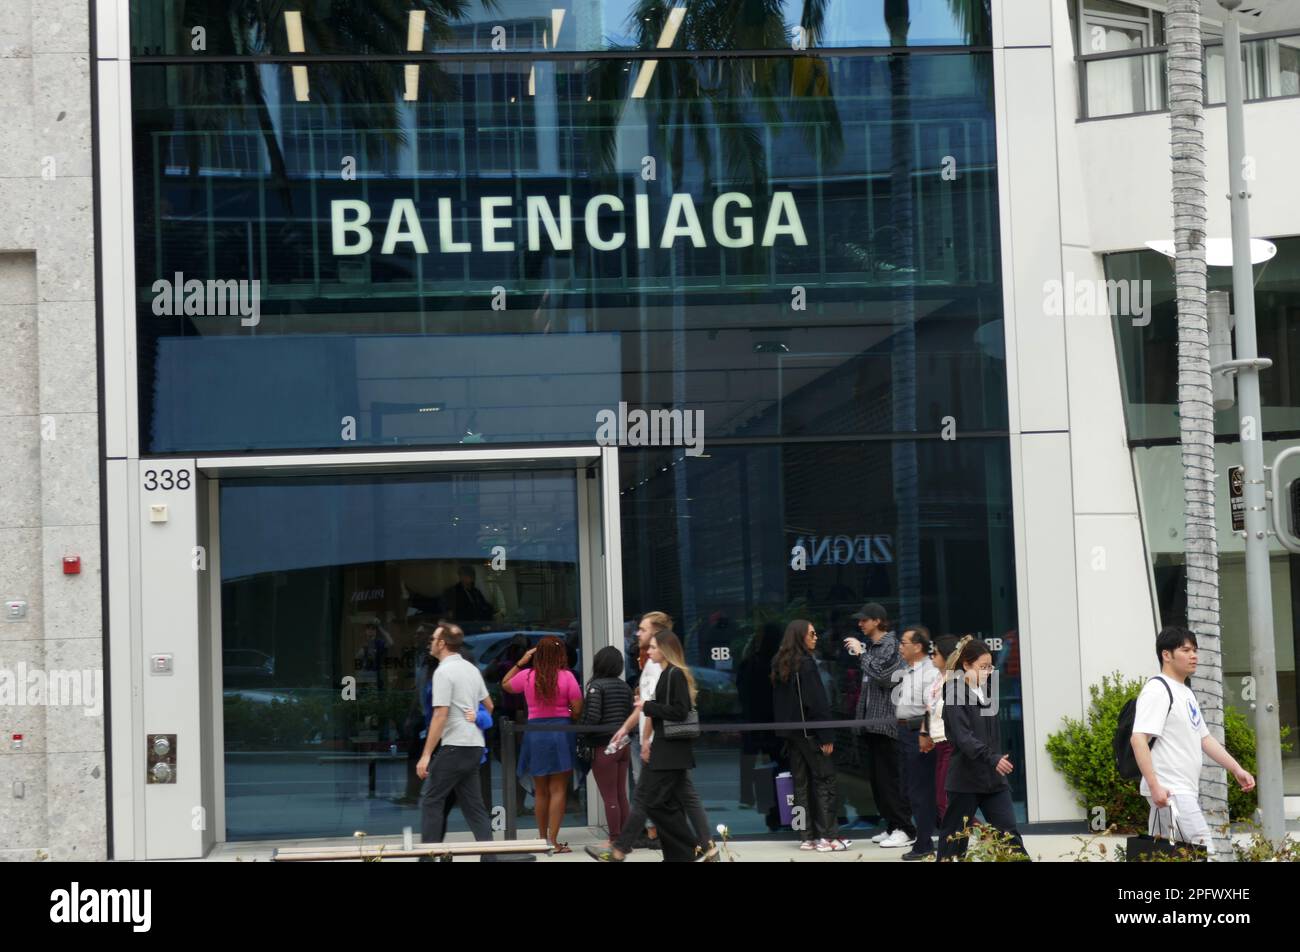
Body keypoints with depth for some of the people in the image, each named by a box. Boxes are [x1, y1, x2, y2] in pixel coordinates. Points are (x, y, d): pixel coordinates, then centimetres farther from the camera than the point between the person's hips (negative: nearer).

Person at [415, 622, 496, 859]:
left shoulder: (443, 672, -12)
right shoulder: (471, 669, 14)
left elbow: (440, 715, -17)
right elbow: (488, 705, 21)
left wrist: (426, 755, -17)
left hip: (455, 745, -8)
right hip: (475, 744, 8)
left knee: (430, 799, -2)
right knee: (473, 804, 9)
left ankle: (429, 855, -4)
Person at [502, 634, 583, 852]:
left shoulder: (527, 676, -1)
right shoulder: (566, 676, -8)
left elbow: (505, 684, 20)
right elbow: (577, 710, -6)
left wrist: (520, 662, 20)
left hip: (535, 733, 3)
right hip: (560, 733, -3)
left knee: (540, 791, 15)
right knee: (558, 790, 0)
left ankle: (543, 839, 22)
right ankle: (553, 841, -5)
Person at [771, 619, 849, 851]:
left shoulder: (780, 665, 11)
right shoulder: (806, 663, -14)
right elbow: (818, 702, -17)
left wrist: (783, 729, 16)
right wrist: (827, 736, -15)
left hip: (790, 732, 8)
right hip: (809, 731, -8)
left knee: (801, 783, 10)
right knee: (824, 780, -2)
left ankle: (807, 837, 10)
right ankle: (827, 836, -5)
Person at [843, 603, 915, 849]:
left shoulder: (890, 646, -8)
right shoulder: (870, 646, 16)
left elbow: (885, 676, -22)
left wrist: (862, 654, -16)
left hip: (885, 721, -9)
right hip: (871, 720, 9)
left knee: (888, 778, -9)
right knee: (878, 780, 10)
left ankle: (904, 829, -7)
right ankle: (892, 826, 16)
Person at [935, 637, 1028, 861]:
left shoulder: (985, 693, 10)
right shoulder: (955, 695, -12)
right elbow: (964, 738, -24)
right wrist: (993, 758, -35)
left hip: (993, 778, 6)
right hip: (965, 779, -6)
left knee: (1009, 832, -1)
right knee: (954, 838, 3)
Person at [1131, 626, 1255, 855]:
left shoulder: (1186, 693, 21)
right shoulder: (1158, 690, -10)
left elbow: (1204, 738, 26)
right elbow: (1138, 739, -19)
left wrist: (1236, 769, 18)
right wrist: (1154, 786, -26)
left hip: (1186, 792, 10)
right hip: (1168, 792, -10)